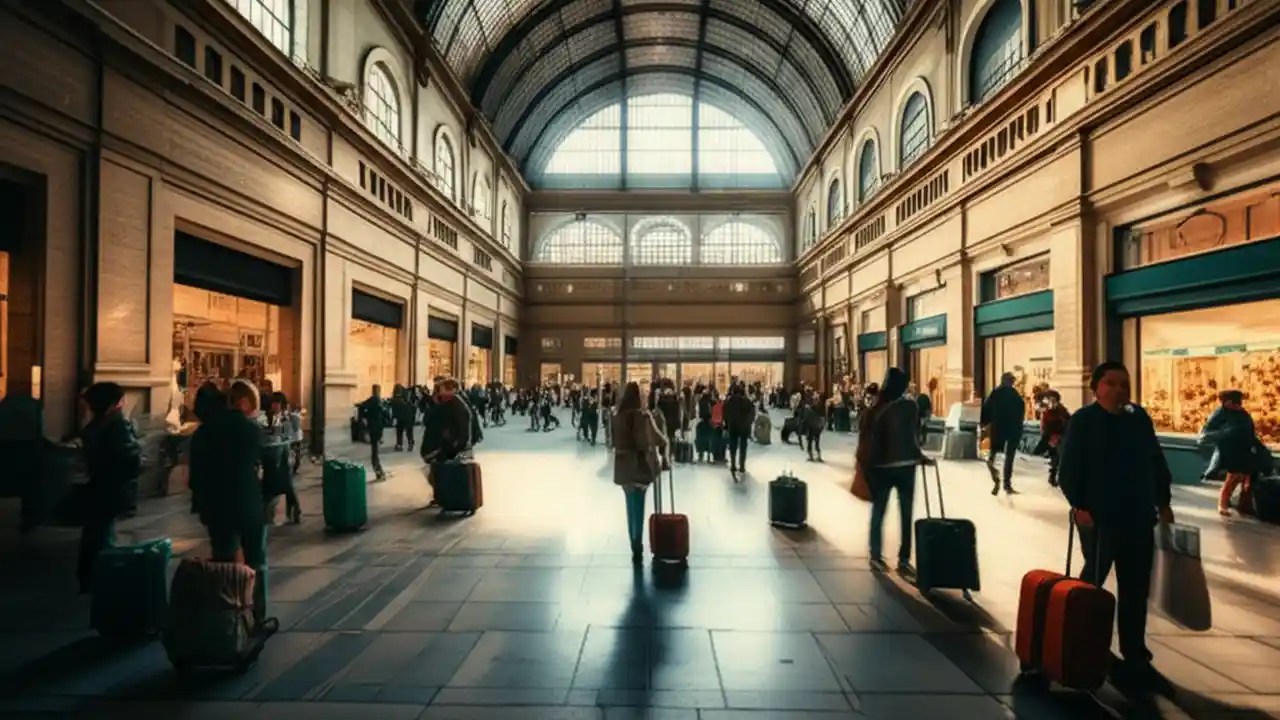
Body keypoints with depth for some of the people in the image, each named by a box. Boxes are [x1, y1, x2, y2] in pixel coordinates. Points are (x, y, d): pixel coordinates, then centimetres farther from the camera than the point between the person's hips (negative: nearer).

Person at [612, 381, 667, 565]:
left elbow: (615, 441, 5)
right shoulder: (643, 415, -14)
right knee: (638, 507, 6)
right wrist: (665, 442, 2)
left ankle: (635, 546, 22)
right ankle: (637, 547, 5)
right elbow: (655, 438, -16)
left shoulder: (617, 416, -2)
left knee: (631, 506, 16)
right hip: (640, 464, -3)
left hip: (623, 465, 3)